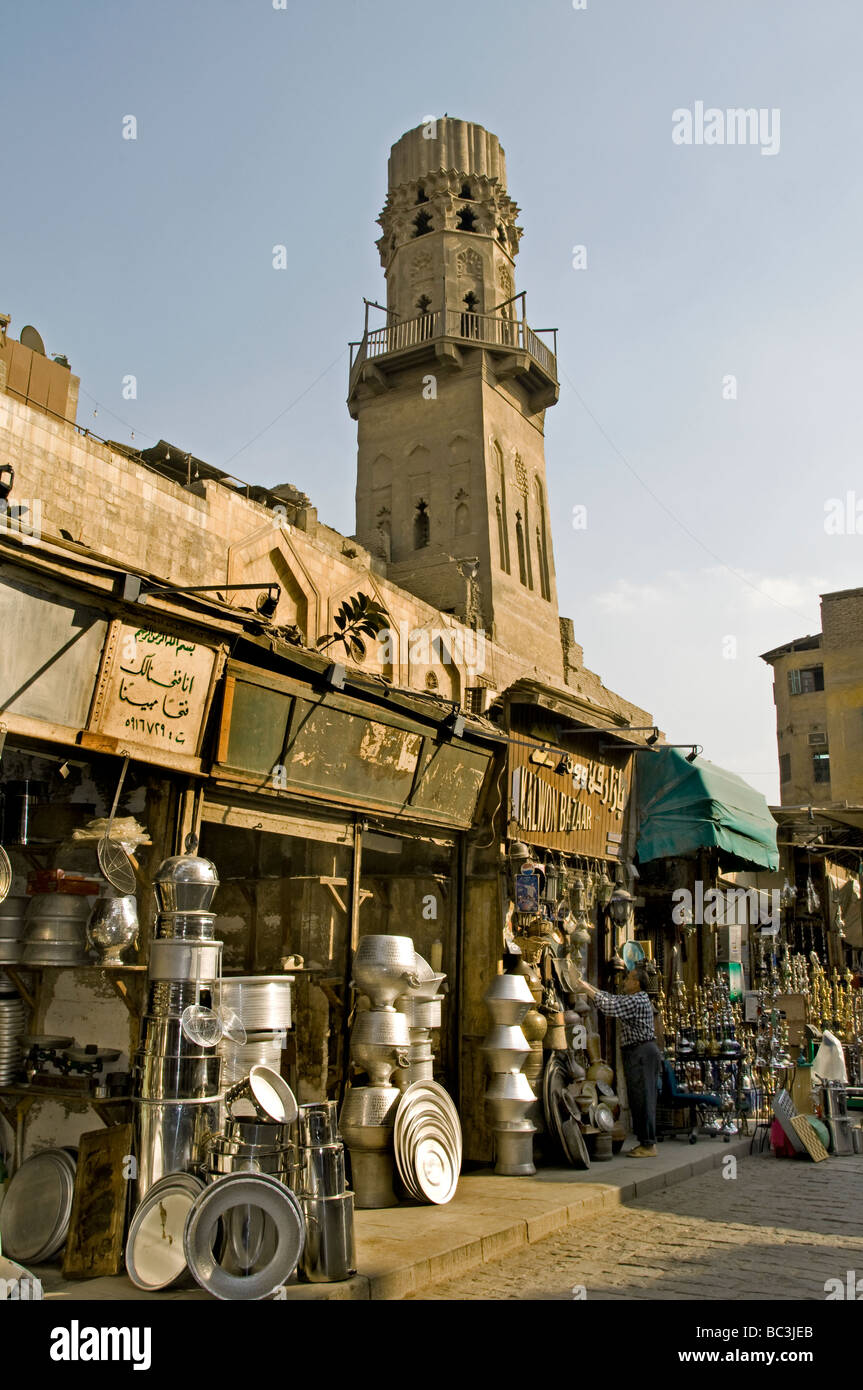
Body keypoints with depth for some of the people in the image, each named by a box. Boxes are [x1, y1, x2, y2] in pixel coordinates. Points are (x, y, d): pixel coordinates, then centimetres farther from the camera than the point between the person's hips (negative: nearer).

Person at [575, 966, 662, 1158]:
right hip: (637, 1053, 10)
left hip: (641, 1053, -10)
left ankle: (648, 1145, -5)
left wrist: (587, 990, -15)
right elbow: (611, 998, 22)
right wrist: (588, 986, 18)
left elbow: (609, 1006, -22)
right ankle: (644, 1141, 16)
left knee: (643, 1098, -8)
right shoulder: (631, 999, 17)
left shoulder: (637, 1001, -15)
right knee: (637, 1099, 12)